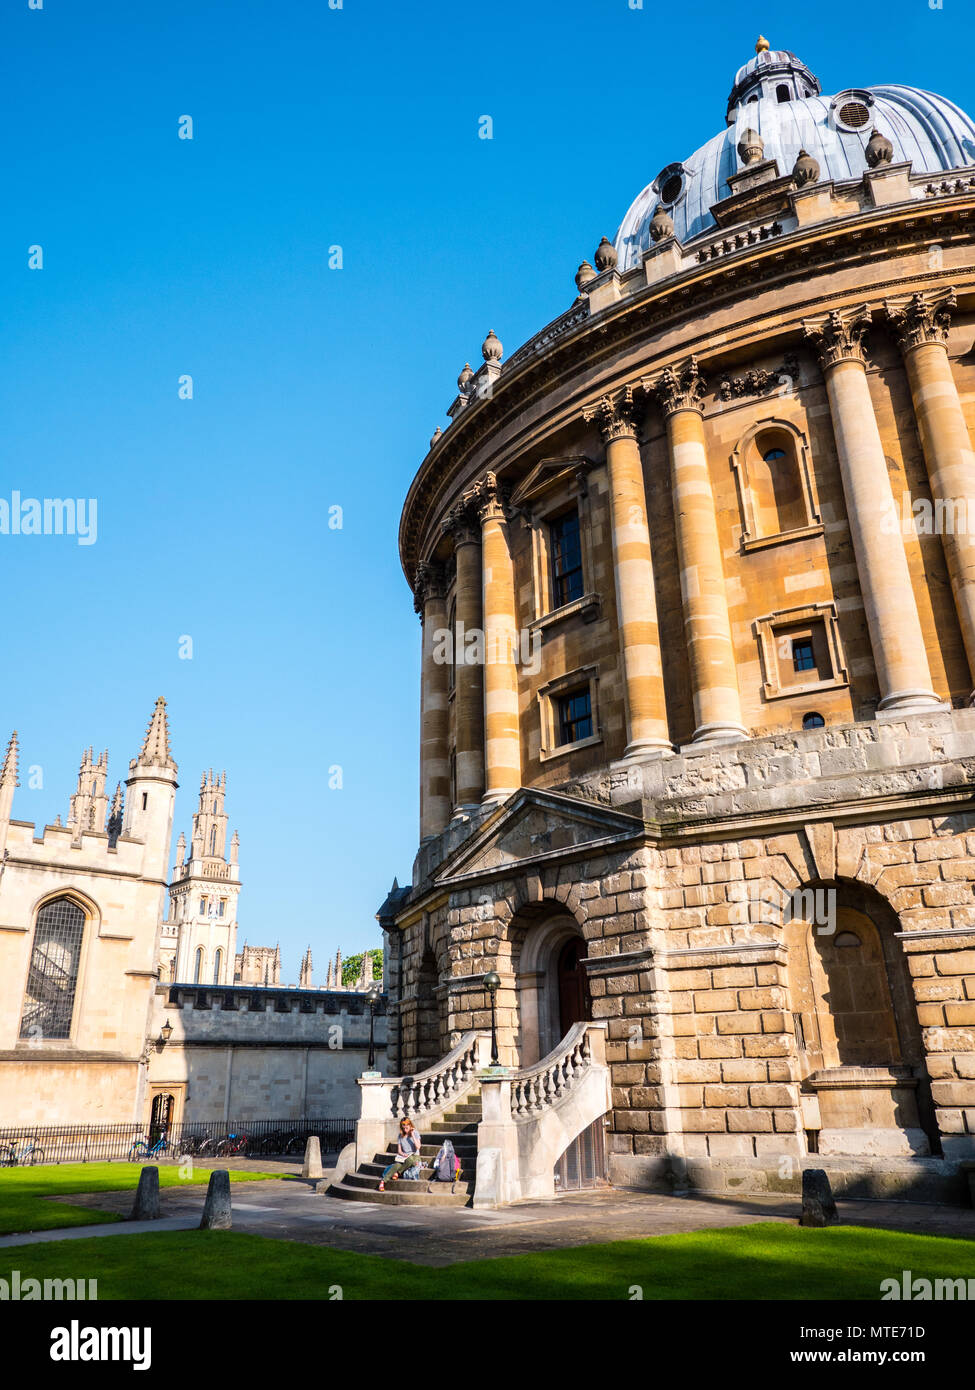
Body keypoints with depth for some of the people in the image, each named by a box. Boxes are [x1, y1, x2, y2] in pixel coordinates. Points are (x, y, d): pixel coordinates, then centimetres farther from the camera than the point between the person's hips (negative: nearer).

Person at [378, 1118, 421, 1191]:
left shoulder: (415, 1133, 0)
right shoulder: (401, 1136, 8)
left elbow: (418, 1147, -12)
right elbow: (399, 1150, 8)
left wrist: (412, 1135, -14)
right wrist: (402, 1154, -14)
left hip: (414, 1156, -2)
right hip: (403, 1157, 2)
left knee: (409, 1160, -40)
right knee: (396, 1165, -32)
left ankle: (397, 1172, -22)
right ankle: (383, 1180, -38)